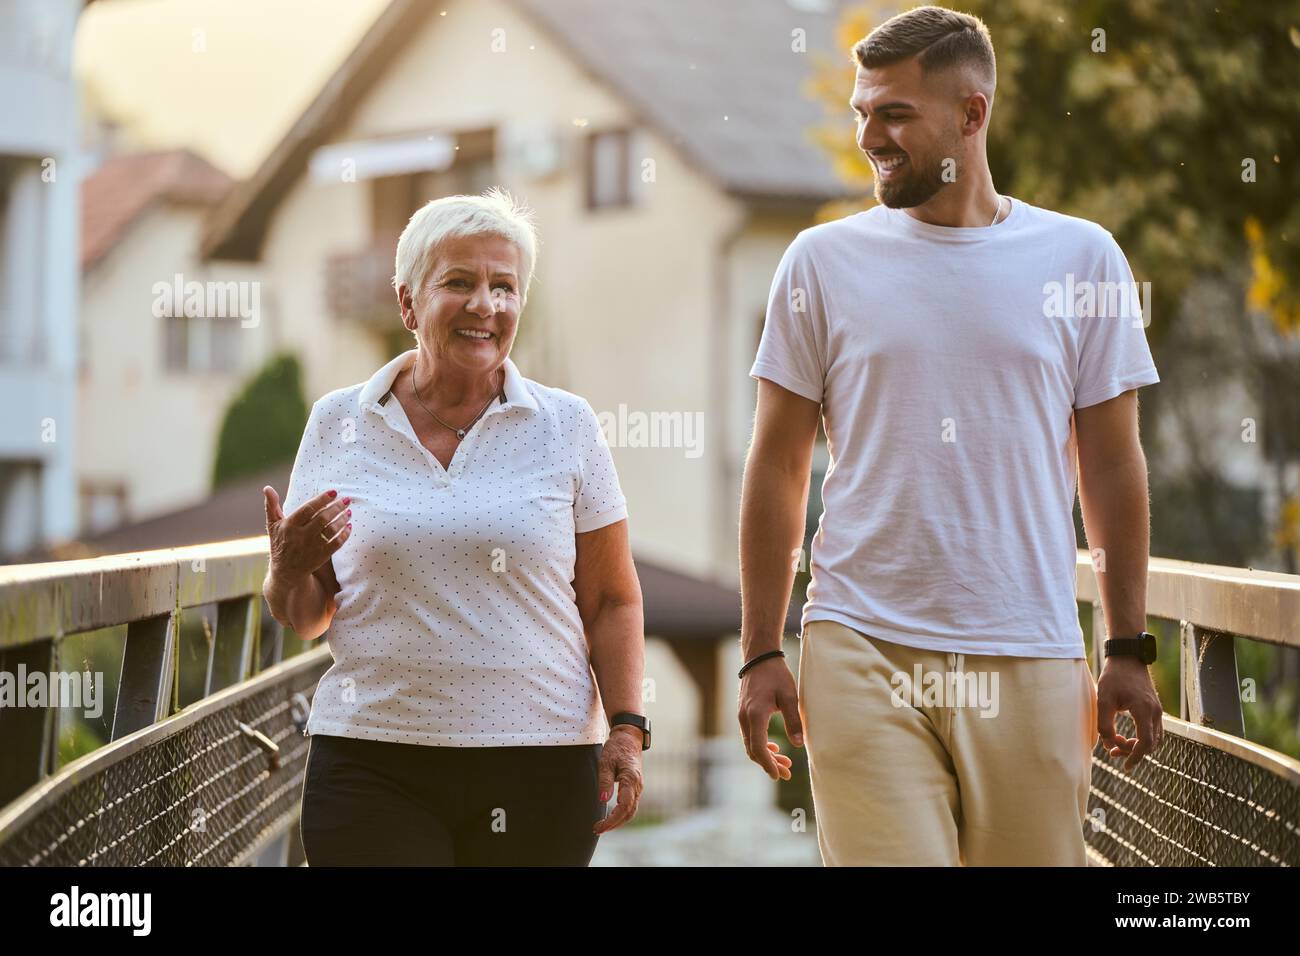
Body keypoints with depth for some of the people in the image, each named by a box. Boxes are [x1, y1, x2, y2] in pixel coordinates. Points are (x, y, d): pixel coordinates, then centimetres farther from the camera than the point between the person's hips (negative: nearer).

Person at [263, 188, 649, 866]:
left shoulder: (566, 425, 6)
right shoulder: (338, 423, 7)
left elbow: (612, 600, 7)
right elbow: (303, 618, 12)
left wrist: (626, 727, -4)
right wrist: (290, 568, -9)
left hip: (538, 767, 0)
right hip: (370, 763, 0)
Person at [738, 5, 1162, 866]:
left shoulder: (1083, 259, 6)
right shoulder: (823, 262, 5)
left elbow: (1112, 466, 9)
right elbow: (778, 469, 7)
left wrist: (1130, 650, 5)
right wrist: (761, 654, 3)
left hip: (1029, 663, 1)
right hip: (865, 658, -1)